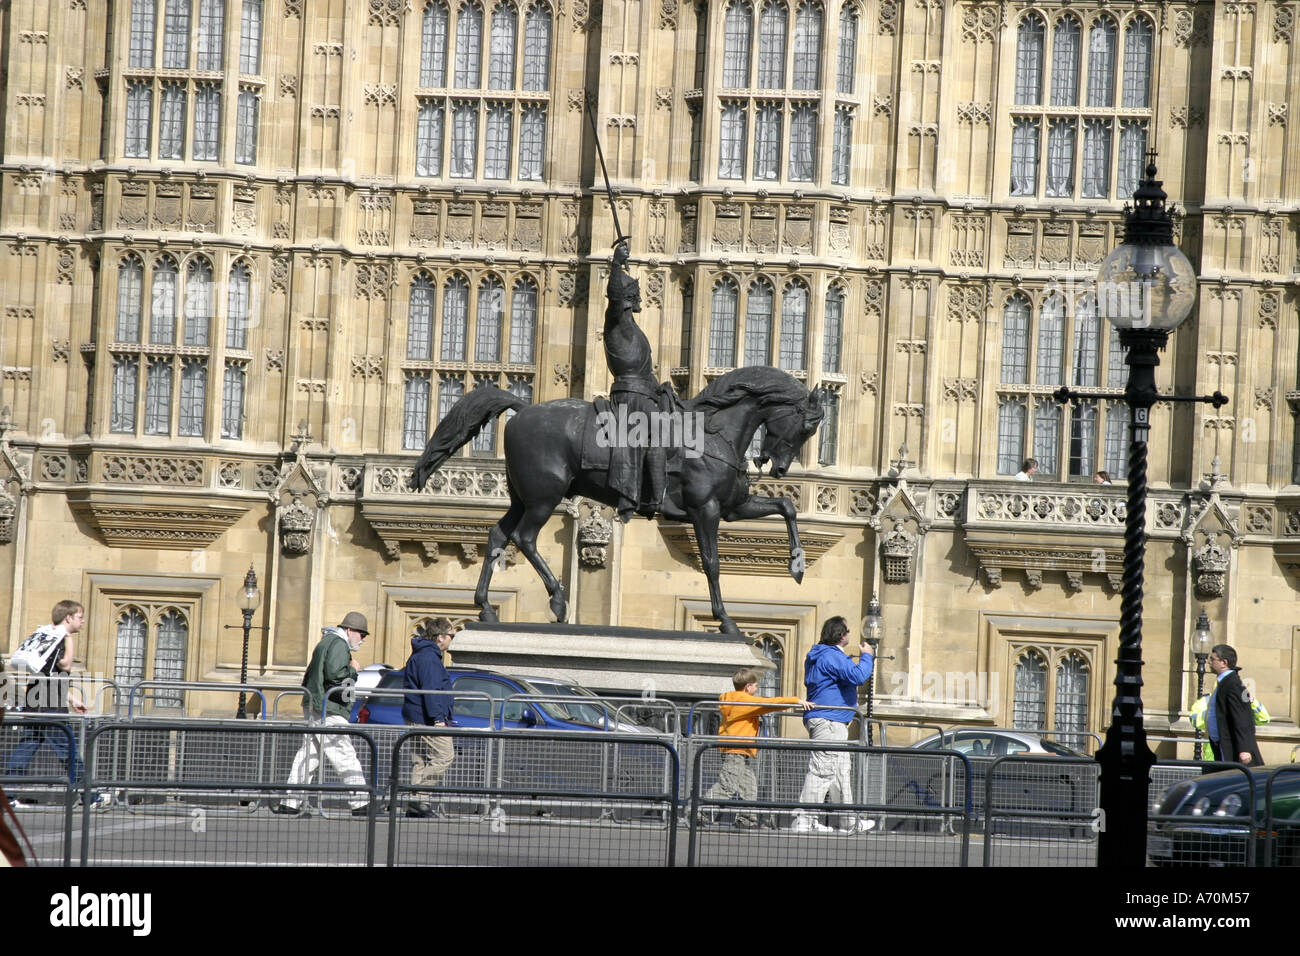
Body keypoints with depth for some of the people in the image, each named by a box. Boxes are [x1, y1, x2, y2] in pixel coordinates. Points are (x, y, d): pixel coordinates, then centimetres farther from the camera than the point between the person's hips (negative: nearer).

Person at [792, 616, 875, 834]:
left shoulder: (817, 656, 19)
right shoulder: (832, 656, -15)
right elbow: (858, 677, -25)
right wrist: (866, 657, -9)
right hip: (828, 720, -11)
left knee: (840, 771, 14)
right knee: (821, 770, -12)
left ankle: (850, 822, 18)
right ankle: (804, 820, -14)